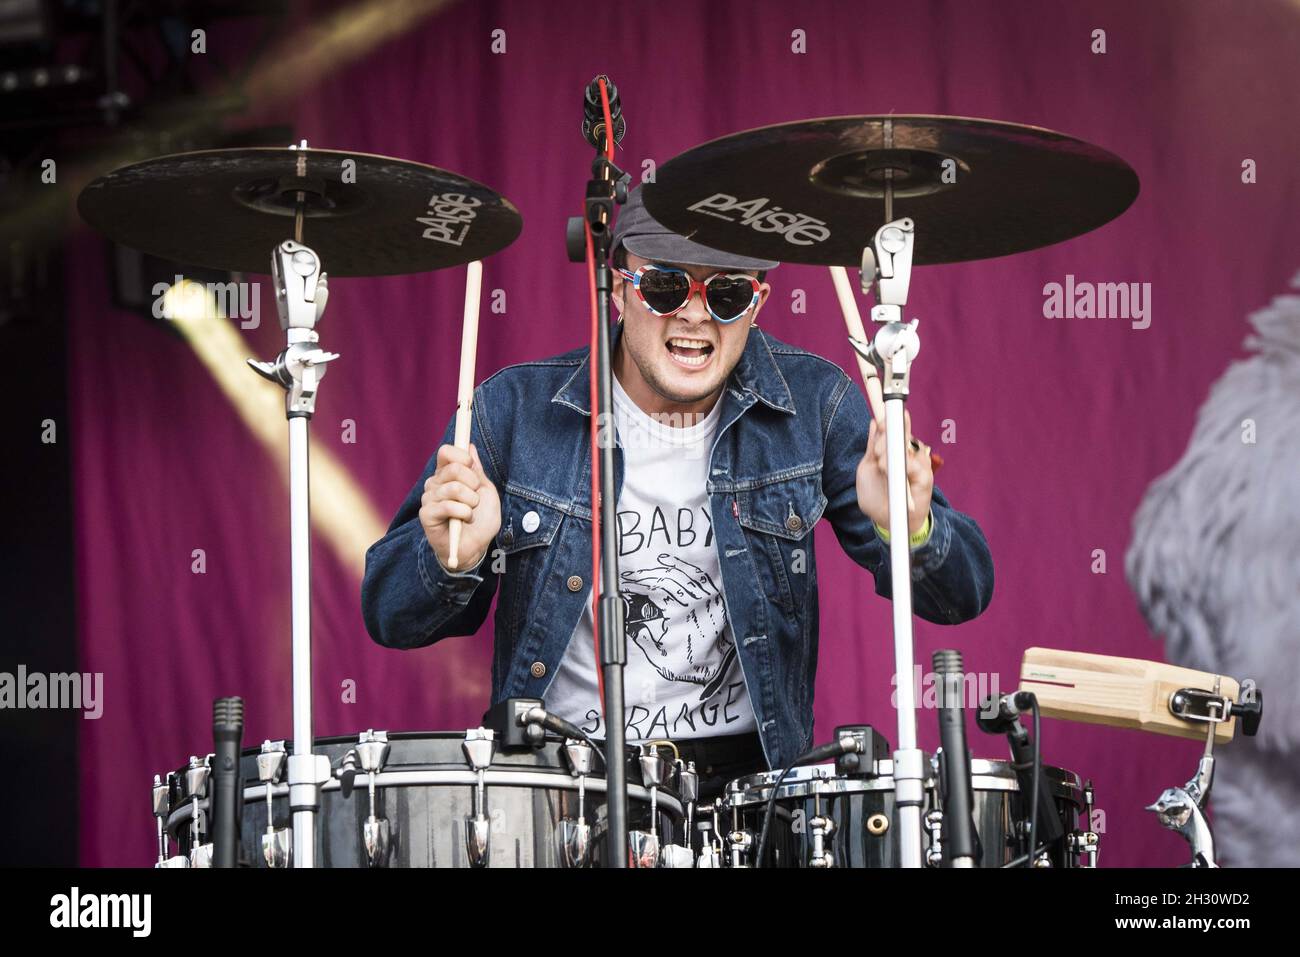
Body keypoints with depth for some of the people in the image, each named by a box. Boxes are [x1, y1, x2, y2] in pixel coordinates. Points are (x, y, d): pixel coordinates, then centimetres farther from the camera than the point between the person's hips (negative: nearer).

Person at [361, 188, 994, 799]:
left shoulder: (812, 405, 4)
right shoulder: (516, 409, 1)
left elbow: (961, 596, 1)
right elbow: (391, 618, 6)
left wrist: (908, 532, -23)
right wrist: (454, 557, -17)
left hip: (749, 779, 1)